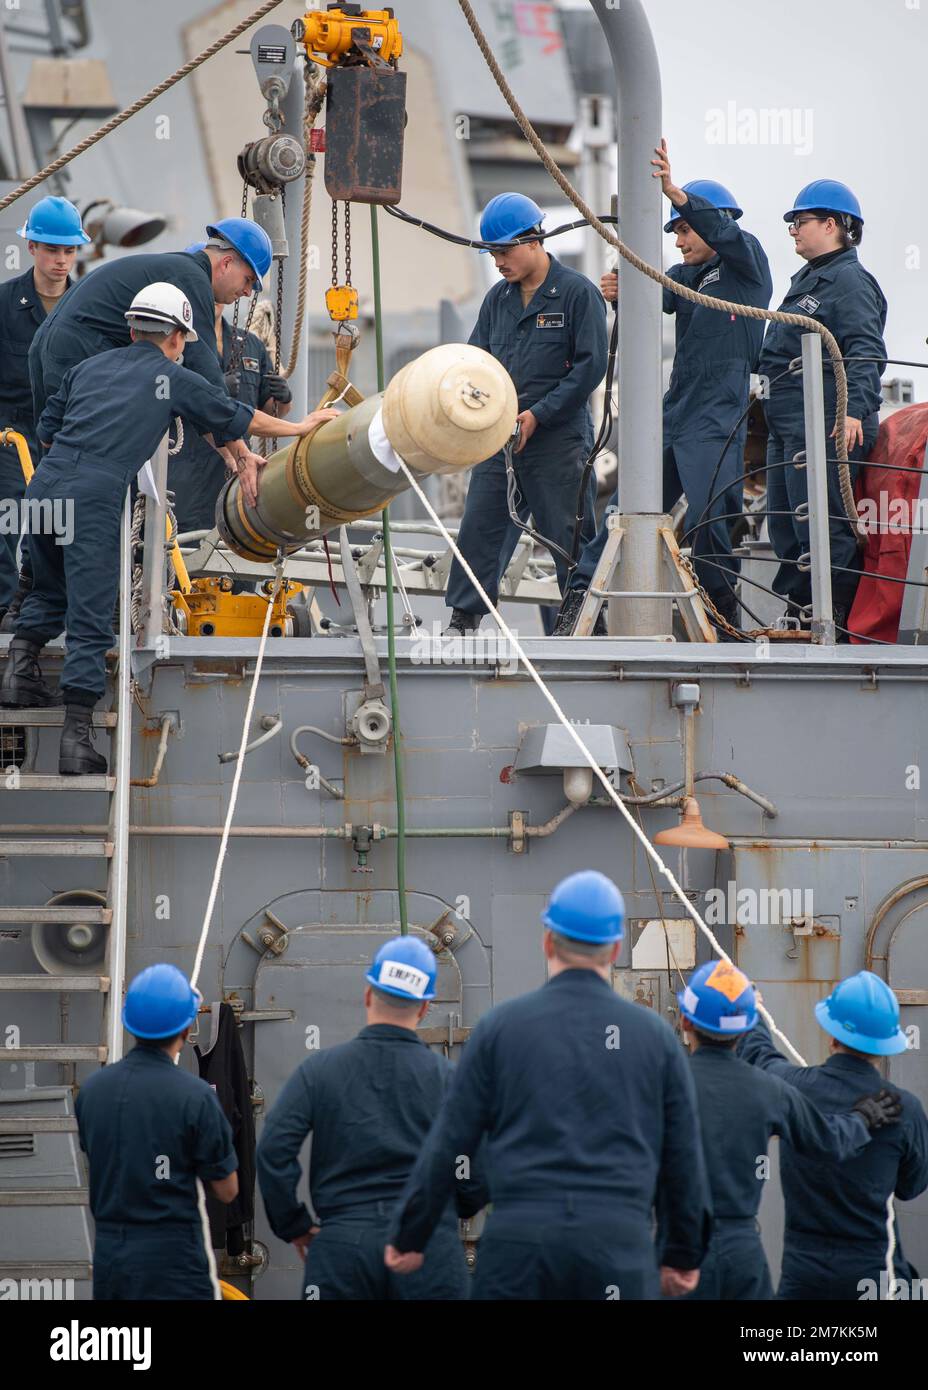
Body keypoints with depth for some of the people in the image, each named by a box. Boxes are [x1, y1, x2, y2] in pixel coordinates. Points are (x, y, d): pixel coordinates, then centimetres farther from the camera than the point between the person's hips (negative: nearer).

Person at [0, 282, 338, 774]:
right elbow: (235, 418, 21)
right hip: (94, 500, -5)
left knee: (49, 588, 30)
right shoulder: (172, 379, 10)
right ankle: (76, 738, -8)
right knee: (89, 620, -2)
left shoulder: (89, 366, 21)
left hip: (44, 487, 5)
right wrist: (300, 427, 37)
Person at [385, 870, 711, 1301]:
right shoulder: (655, 1035, 8)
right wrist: (684, 1254, 23)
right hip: (619, 1244, 0)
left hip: (519, 1237, 0)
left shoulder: (501, 1025, 5)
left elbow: (448, 1142, 6)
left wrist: (409, 1236, 15)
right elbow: (683, 1156, 12)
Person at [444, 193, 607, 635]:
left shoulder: (578, 293, -6)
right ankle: (464, 618, 6)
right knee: (479, 526, 1)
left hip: (558, 437, -6)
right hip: (499, 434, 6)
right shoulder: (498, 299, 13)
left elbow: (590, 365, -10)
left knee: (569, 533, -1)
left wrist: (539, 414, -14)